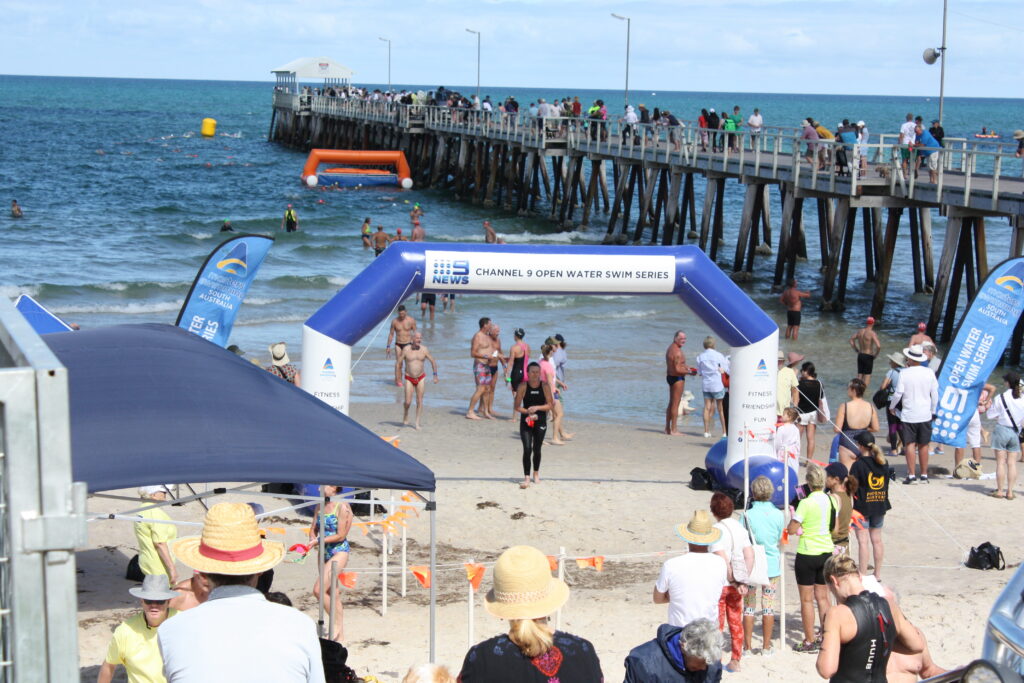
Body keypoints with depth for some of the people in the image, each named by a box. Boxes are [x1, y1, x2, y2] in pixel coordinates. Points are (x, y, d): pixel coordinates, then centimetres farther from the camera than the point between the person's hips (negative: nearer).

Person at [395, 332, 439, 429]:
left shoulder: (424, 350, -4)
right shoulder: (405, 350, -8)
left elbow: (433, 362, 5)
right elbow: (398, 364, -2)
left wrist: (435, 375, -1)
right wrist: (397, 378, -3)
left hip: (420, 378, 1)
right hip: (409, 379, -1)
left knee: (419, 401, -2)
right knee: (408, 402, -5)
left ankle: (417, 423, 5)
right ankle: (405, 415, 27)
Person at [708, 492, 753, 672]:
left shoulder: (715, 530, -15)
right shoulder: (739, 527, 3)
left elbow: (722, 558, -22)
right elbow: (749, 556, -1)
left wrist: (733, 581, -14)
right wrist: (743, 581, 0)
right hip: (735, 584, 6)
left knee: (716, 624, 4)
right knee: (736, 622, 14)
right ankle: (735, 661, 21)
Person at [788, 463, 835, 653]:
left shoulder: (806, 503, -18)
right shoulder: (831, 500, 0)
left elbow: (791, 530, -16)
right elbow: (834, 528, 10)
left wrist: (793, 515, 2)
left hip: (808, 554, -6)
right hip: (827, 551, 6)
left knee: (807, 599, 3)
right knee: (822, 597, 15)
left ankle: (809, 642, 7)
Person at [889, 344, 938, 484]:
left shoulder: (904, 373, -9)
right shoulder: (929, 373, -2)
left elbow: (898, 393, -8)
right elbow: (935, 394, 4)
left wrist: (891, 405, 10)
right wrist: (933, 410, 18)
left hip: (908, 415, -2)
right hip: (925, 415, 2)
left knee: (910, 444, 1)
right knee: (923, 445, 10)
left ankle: (911, 475, -3)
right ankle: (924, 475, 13)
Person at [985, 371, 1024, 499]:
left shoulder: (1001, 398, -12)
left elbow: (991, 415, -4)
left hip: (1002, 430, -3)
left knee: (1001, 462, 1)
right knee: (1012, 463, 7)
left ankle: (1000, 491, 2)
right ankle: (1010, 491, 7)